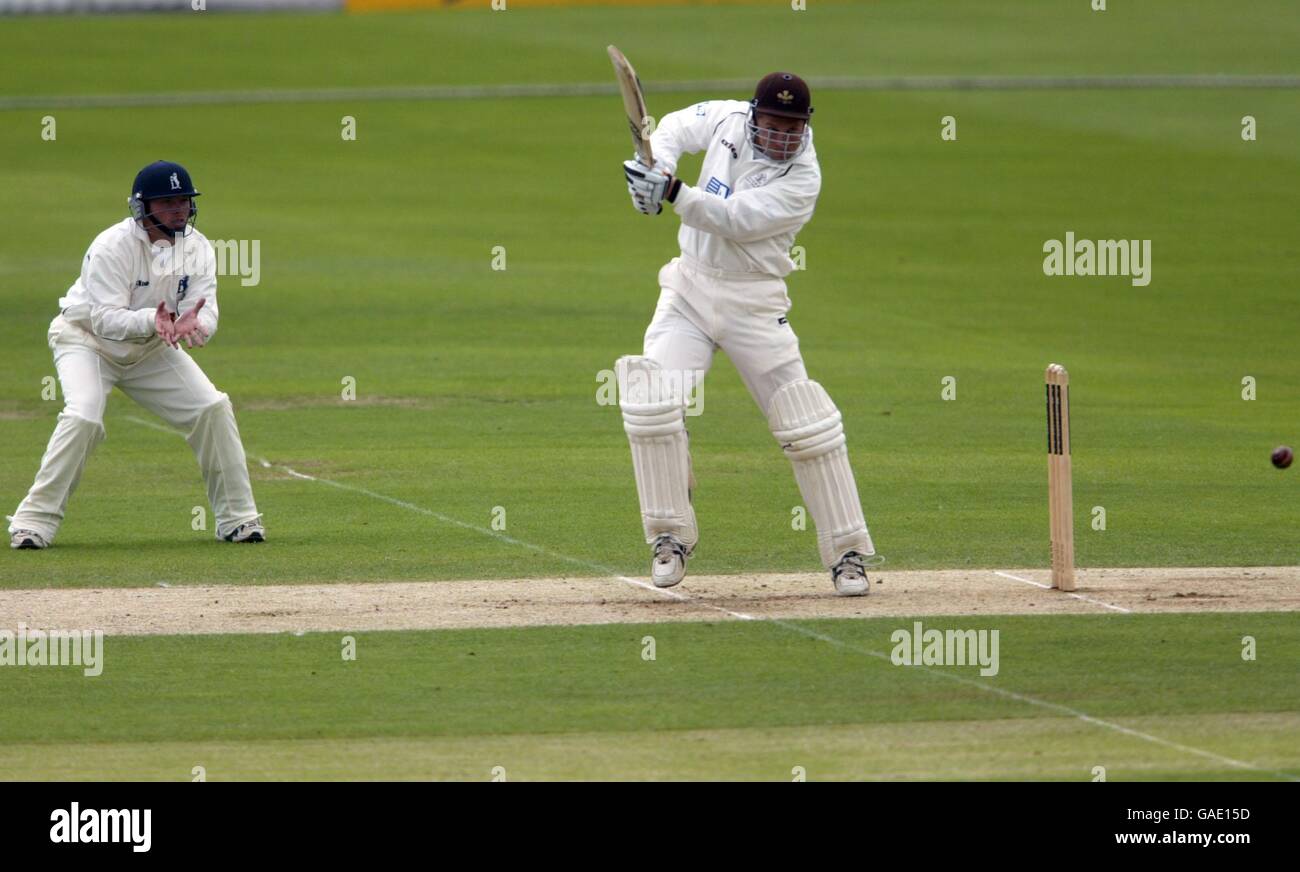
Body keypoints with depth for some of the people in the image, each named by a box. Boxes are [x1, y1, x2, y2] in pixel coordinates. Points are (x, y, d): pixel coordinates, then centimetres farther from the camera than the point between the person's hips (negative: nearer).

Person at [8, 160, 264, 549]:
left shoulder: (197, 248, -10)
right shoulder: (112, 247, -26)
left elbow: (206, 312, -18)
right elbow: (105, 318, -31)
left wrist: (193, 324, -43)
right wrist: (151, 320, -50)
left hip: (150, 349, 5)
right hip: (87, 339, -5)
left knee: (213, 408, -7)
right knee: (83, 418, -29)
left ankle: (236, 517, 5)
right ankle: (35, 519, -20)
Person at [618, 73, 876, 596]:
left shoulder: (803, 179, -17)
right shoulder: (727, 120, -3)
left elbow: (735, 220, -25)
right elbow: (675, 128, 9)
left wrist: (674, 194, -37)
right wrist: (660, 171, -13)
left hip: (754, 303, -3)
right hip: (690, 288, 3)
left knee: (807, 425, -6)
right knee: (651, 404, -15)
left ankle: (847, 553, 5)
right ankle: (670, 537, 0)